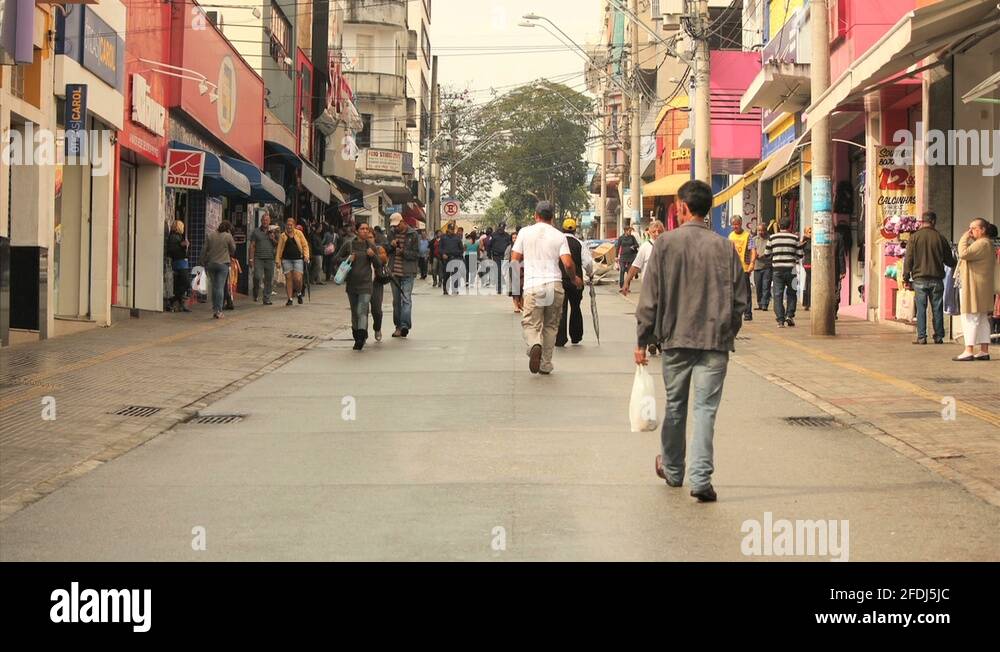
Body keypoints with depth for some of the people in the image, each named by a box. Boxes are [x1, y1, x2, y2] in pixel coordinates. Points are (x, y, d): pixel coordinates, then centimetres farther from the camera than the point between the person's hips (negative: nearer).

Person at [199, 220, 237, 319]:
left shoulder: (210, 236, 5)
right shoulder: (228, 236, -5)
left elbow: (204, 251, 6)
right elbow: (233, 250, 3)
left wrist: (203, 263, 12)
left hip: (211, 263, 3)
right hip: (223, 264, -3)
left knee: (214, 286, 13)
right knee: (220, 287, -2)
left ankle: (214, 309, 14)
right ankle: (218, 310, -7)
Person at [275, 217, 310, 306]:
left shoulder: (299, 233, 7)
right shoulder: (283, 236, 9)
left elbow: (305, 245, 8)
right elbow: (279, 248, 9)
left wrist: (306, 255, -5)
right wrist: (278, 260, 2)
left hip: (298, 259, -1)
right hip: (286, 259, 1)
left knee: (298, 279, -11)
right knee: (288, 279, -1)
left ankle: (299, 293, 17)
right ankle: (290, 298, 6)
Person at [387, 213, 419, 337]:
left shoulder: (413, 234, -5)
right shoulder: (392, 233, 11)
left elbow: (416, 254, -7)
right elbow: (386, 251, 16)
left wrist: (403, 252, -19)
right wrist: (391, 246, -5)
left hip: (407, 272, -6)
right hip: (394, 272, 6)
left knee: (406, 299, -13)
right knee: (396, 300, 10)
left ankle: (405, 325, -21)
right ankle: (398, 326, 16)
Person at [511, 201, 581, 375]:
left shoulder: (525, 232, 5)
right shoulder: (559, 236, 4)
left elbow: (514, 260, 5)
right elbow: (568, 264, -5)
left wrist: (519, 278, 25)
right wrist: (575, 279, 15)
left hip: (532, 285, -1)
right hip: (554, 284, 1)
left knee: (531, 323, 1)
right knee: (550, 325, 13)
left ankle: (535, 345, -31)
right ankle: (546, 365, 12)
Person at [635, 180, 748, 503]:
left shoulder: (666, 243, -4)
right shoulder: (724, 247, 0)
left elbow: (650, 297, -4)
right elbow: (740, 298, 2)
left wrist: (642, 340, 2)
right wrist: (728, 333, 16)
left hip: (675, 337, 0)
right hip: (715, 342, 0)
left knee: (675, 406, 15)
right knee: (705, 409, 0)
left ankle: (672, 470, 31)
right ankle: (701, 478, -8)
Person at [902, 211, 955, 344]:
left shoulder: (914, 237, -2)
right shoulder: (940, 238, 2)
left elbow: (908, 259, -3)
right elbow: (949, 260, 10)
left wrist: (906, 278, 2)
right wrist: (956, 265, 33)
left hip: (920, 279, -1)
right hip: (936, 279, 1)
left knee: (921, 309, 0)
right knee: (937, 309, 7)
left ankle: (921, 337, -2)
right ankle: (938, 337, 9)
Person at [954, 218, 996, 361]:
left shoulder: (982, 244, -15)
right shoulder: (987, 244, 20)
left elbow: (964, 253, -25)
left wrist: (964, 238, -15)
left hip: (974, 287, -11)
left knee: (970, 318, -10)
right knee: (982, 319, 10)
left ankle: (969, 351, -12)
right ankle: (984, 350, 12)